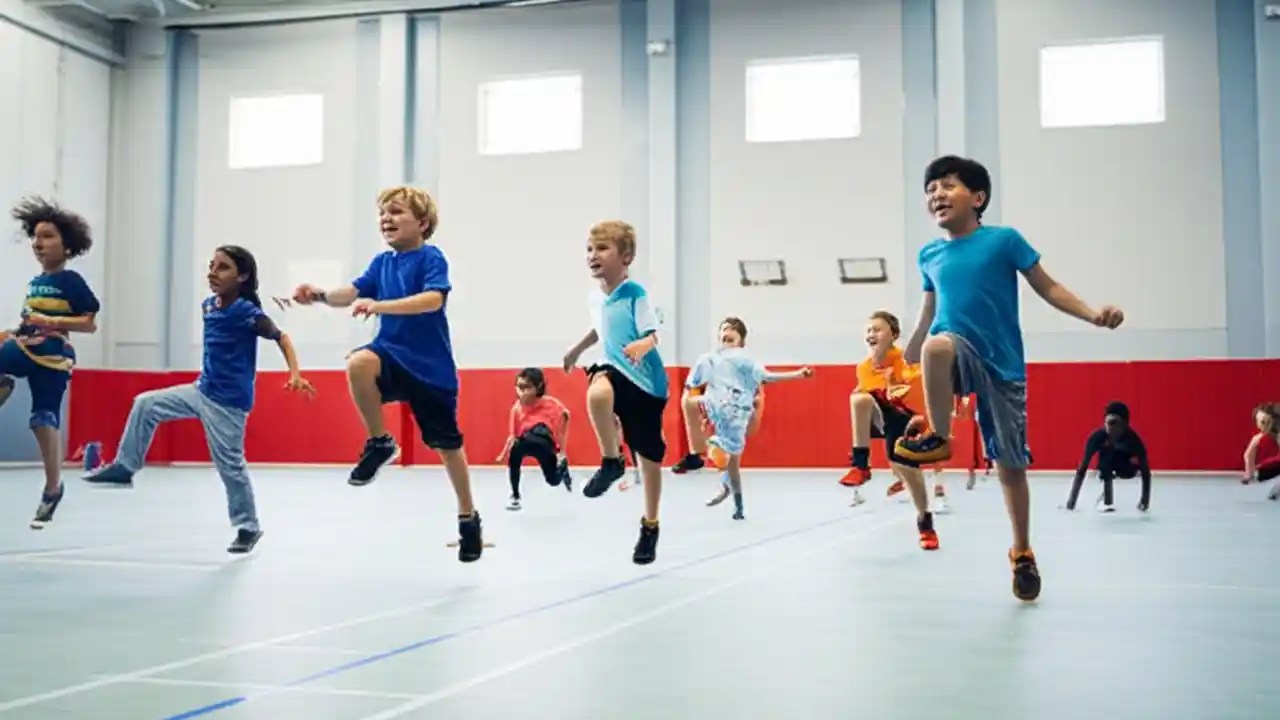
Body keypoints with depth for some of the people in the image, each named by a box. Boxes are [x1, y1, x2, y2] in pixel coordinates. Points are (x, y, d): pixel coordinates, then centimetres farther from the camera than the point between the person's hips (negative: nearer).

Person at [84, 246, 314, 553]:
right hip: (201, 391, 8)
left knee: (230, 466, -1)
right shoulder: (208, 305, 3)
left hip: (229, 402, -8)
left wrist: (295, 374, -34)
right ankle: (124, 468, 22)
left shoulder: (247, 313, -20)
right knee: (145, 404, 9)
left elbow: (281, 337, -21)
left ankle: (249, 527, 15)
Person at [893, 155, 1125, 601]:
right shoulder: (929, 256, 6)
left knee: (1011, 465, 5)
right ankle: (937, 438, -20)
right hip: (958, 355, 1)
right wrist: (908, 353, 30)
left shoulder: (1004, 240, -5)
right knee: (937, 346, -38)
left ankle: (1022, 553, 25)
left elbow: (1047, 287, 0)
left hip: (1002, 367, -1)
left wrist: (1093, 315, -13)